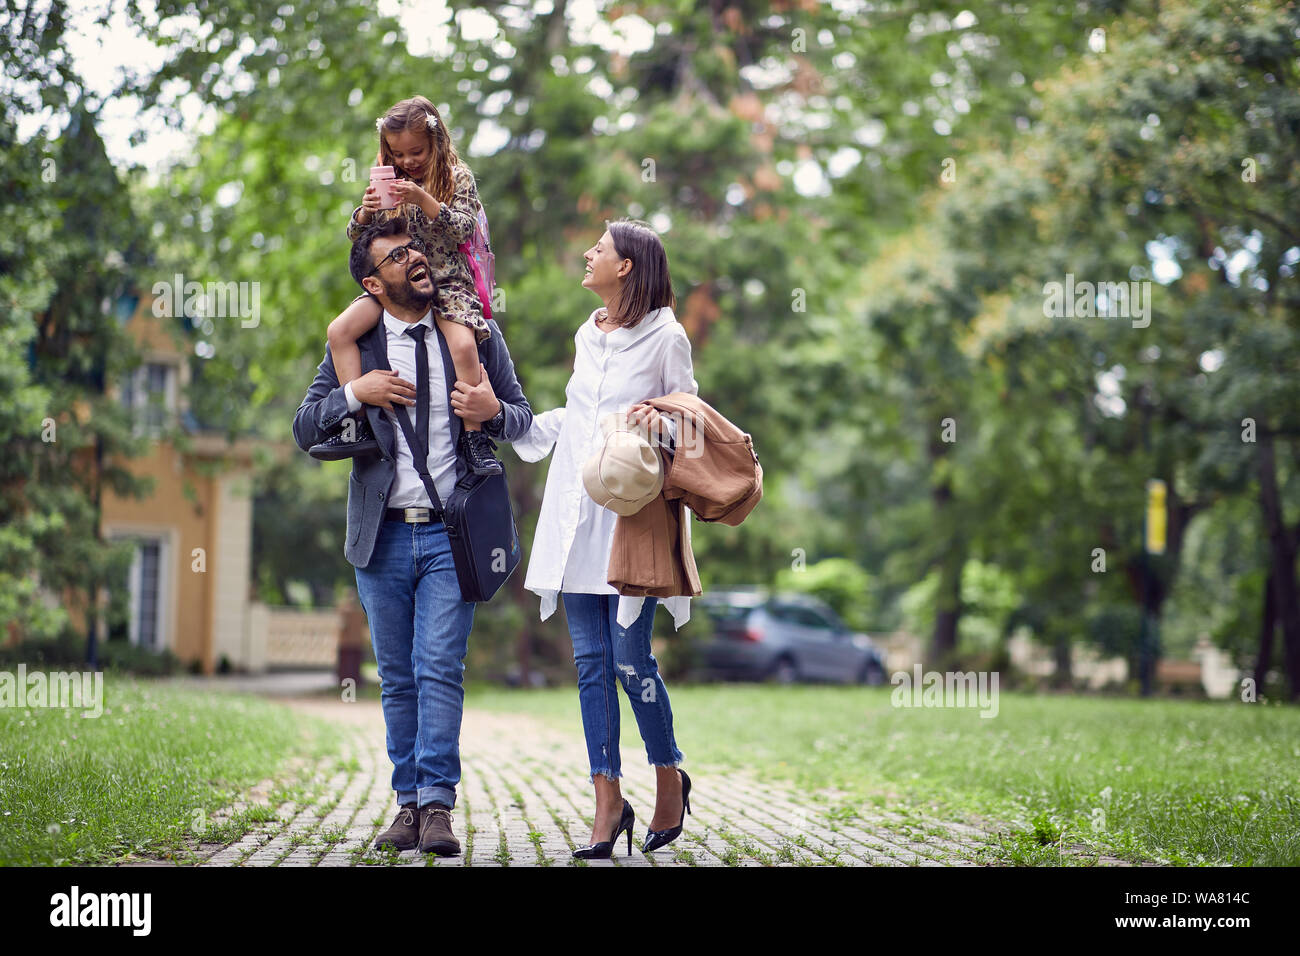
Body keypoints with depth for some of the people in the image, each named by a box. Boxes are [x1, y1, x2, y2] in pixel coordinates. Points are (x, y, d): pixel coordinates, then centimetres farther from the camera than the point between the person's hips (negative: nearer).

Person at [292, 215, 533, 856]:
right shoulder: (355, 346, 5)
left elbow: (522, 417, 11)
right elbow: (304, 430, 5)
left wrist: (493, 410, -13)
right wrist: (354, 393, -12)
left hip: (450, 535, -2)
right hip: (383, 534, 2)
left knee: (440, 670, -11)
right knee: (397, 678, 7)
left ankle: (437, 805, -9)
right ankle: (409, 803, 14)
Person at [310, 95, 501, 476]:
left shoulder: (457, 177, 0)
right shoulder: (388, 179, 11)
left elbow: (463, 229, -13)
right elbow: (356, 235, 11)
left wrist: (423, 199, -24)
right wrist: (365, 211, -12)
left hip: (446, 282, -4)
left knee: (463, 345, -31)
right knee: (339, 331, -16)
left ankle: (474, 436, -19)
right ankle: (359, 426, -14)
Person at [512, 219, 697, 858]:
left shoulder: (665, 337, -3)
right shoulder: (588, 337, 16)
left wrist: (660, 420, -20)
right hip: (576, 517, 6)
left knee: (629, 657, -8)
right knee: (591, 661, 2)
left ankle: (669, 776, 15)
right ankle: (609, 801, 6)